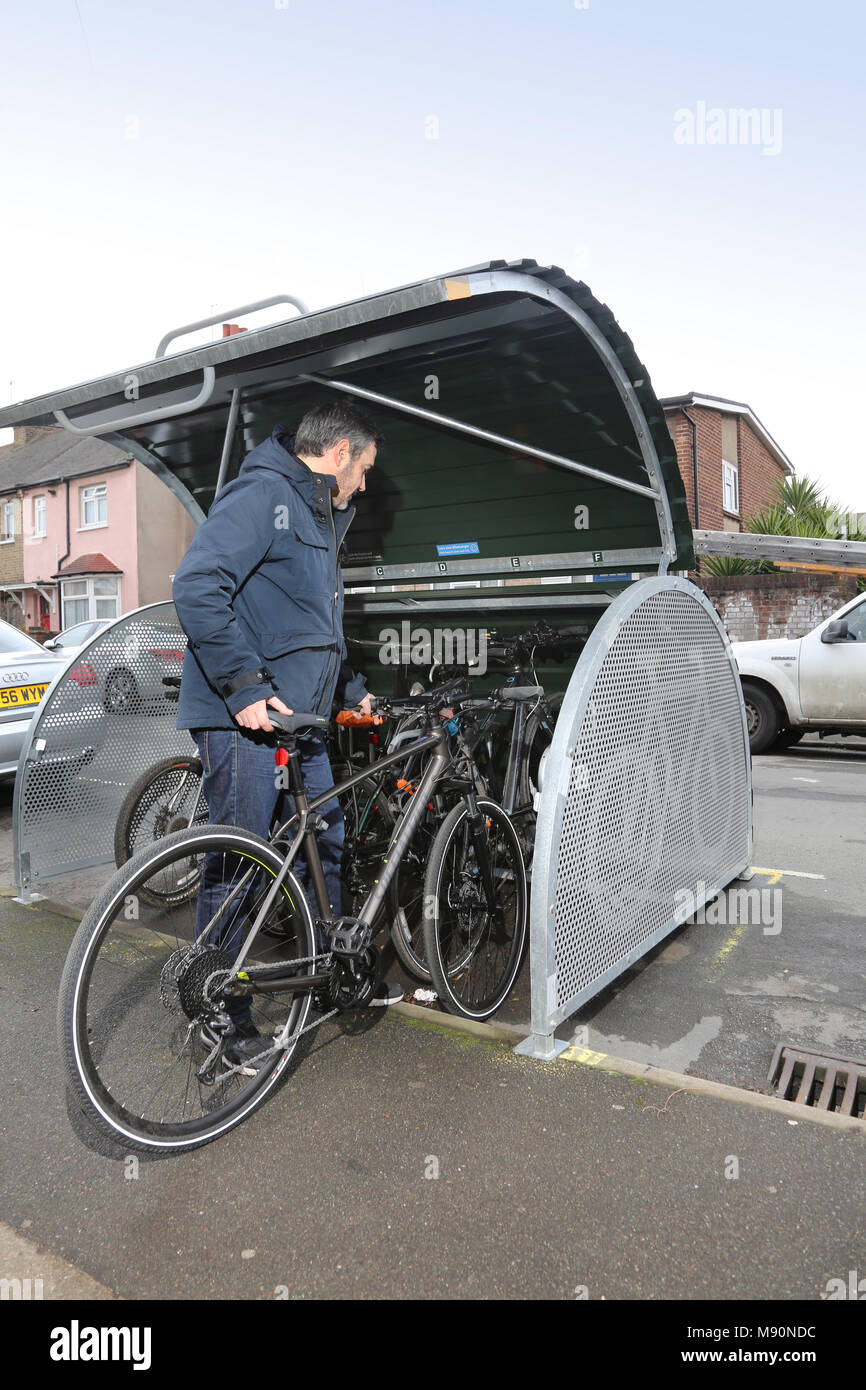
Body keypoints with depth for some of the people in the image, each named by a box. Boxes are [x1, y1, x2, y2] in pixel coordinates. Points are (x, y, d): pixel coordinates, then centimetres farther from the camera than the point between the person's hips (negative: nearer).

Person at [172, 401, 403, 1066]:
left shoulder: (320, 517, 22)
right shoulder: (262, 494, -10)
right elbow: (197, 587, -23)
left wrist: (351, 690, 27)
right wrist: (245, 687, -25)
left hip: (300, 720, 10)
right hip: (245, 720, -10)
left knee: (328, 846, 16)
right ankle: (225, 1015, 14)